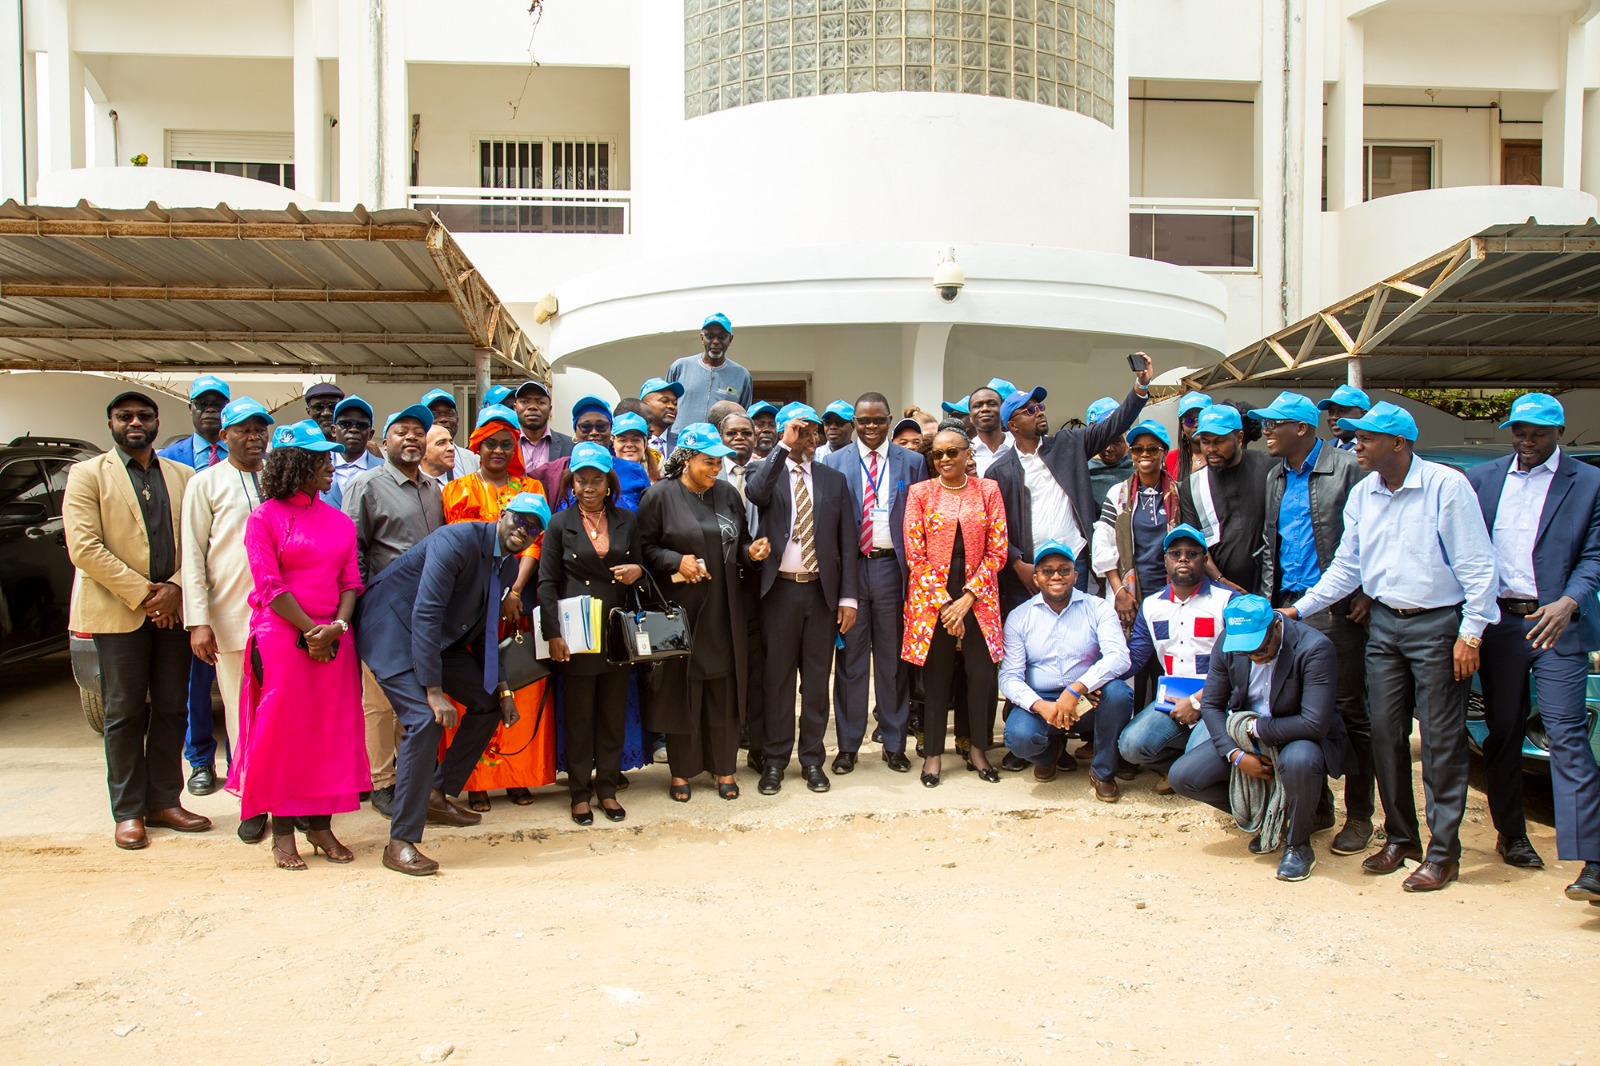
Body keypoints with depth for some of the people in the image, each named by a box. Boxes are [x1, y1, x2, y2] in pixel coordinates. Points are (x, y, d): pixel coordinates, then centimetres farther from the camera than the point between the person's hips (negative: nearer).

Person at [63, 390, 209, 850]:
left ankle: (164, 801, 16)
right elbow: (84, 547, -7)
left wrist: (175, 589, -10)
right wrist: (143, 594, -12)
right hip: (117, 611, -3)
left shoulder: (183, 477, 13)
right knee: (125, 714, 1)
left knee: (172, 709, 6)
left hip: (173, 609, 3)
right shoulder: (87, 474, 3)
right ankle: (129, 812, 9)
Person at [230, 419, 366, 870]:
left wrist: (337, 626, -8)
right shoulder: (265, 518, -2)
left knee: (333, 730, 5)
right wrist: (310, 630, -13)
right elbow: (269, 585, -8)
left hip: (333, 640, 5)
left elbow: (351, 580, 9)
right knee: (283, 732, 0)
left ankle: (321, 825, 16)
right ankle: (283, 832, 10)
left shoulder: (339, 521, 12)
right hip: (282, 638, -5)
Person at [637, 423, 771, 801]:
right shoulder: (660, 495, -5)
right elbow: (644, 547, -4)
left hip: (723, 610, 4)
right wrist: (677, 561, -18)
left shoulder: (727, 494, 8)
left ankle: (724, 768, 21)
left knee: (724, 688, 8)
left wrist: (751, 551, -4)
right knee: (680, 688, 5)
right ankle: (681, 771, 19)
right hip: (680, 607, -3)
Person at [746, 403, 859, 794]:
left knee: (817, 677, 8)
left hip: (822, 590, 2)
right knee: (778, 676, 6)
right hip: (779, 589, -2)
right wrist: (785, 446, -22)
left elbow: (848, 540, 6)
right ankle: (775, 759, 16)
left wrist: (848, 596, -1)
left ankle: (812, 759, 19)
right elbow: (756, 492, -23)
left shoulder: (834, 480, 9)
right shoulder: (766, 472, 3)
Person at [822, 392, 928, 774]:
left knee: (893, 659, 7)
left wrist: (916, 571, -4)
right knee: (850, 659, 6)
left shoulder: (912, 462, 6)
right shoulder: (834, 463, 6)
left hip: (892, 567, 0)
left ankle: (894, 744, 18)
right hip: (849, 567, 0)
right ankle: (848, 745, 15)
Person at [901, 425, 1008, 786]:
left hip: (977, 598, 1)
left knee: (983, 675, -3)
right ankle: (932, 753, 17)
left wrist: (967, 599, -8)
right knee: (936, 677, 3)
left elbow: (997, 552, 2)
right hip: (931, 599, -1)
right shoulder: (920, 492, 3)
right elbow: (915, 555, -2)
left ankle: (978, 749, 17)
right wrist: (943, 603, -9)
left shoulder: (988, 490, 5)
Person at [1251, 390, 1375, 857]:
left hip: (1337, 609, -6)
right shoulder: (1276, 476, 15)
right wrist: (1269, 599, 12)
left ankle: (1359, 815, 10)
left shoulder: (1346, 468, -6)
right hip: (1288, 608, 7)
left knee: (1349, 711, 0)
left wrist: (1366, 593, -12)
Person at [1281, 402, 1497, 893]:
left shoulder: (1446, 486, -11)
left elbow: (1477, 566, -10)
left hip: (1437, 623, -6)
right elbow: (1347, 566, 13)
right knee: (1385, 733, 8)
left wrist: (1470, 634, -12)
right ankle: (1400, 838, 22)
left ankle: (1443, 852, 10)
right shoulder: (1362, 494, 7)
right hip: (1383, 622, 6)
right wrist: (1300, 608, 7)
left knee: (1441, 741, 0)